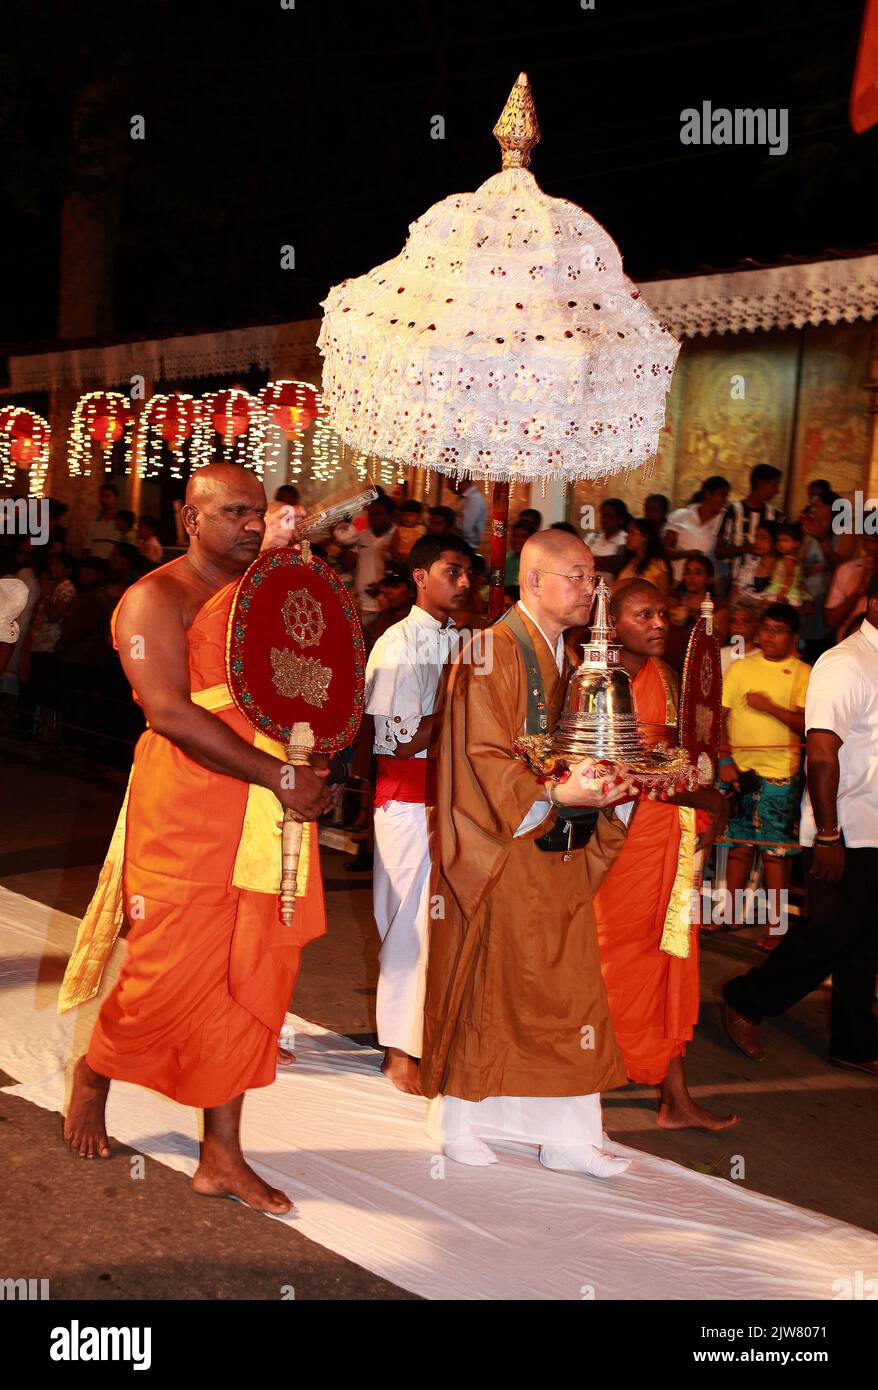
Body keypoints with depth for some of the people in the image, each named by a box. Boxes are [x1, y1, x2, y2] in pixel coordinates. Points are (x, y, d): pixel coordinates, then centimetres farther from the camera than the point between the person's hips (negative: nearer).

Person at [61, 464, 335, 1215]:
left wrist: (318, 768, 0)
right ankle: (94, 1073, 33)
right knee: (170, 972, 1)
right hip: (185, 816, -6)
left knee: (249, 980, 7)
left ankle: (222, 1156, 17)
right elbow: (170, 711, -18)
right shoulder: (157, 598, -6)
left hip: (269, 815, 6)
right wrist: (280, 777, -20)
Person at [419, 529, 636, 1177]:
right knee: (484, 984, 3)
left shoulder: (565, 657, 15)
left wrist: (603, 784, -2)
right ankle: (460, 1118, 20)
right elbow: (483, 757, -18)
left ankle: (567, 1134, 15)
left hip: (557, 849, 8)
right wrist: (554, 794, -30)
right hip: (500, 850, -8)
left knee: (569, 988, 7)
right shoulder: (493, 653, -12)